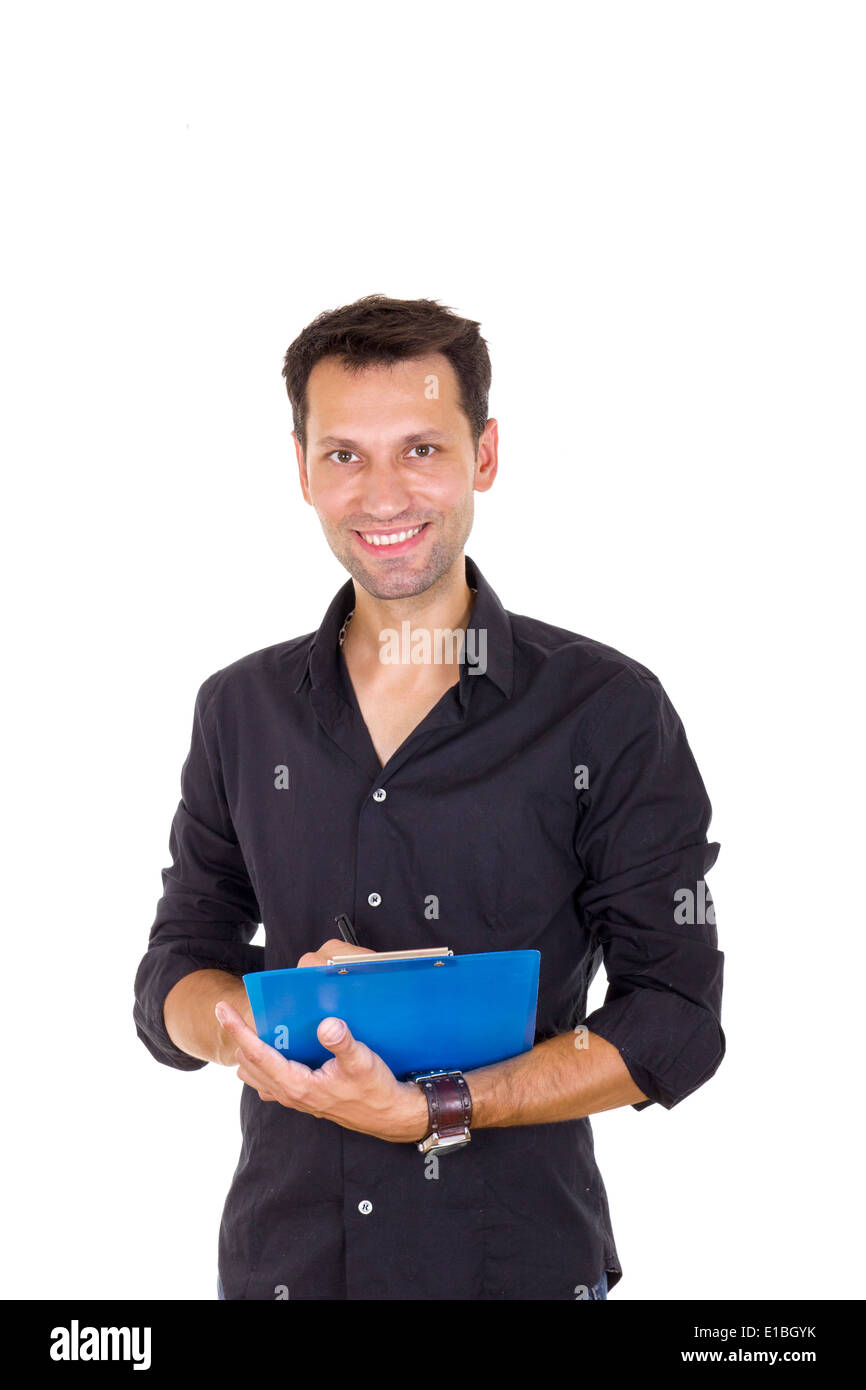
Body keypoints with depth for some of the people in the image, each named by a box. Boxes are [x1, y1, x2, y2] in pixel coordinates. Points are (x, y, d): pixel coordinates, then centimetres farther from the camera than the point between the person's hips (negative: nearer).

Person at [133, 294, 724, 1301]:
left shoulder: (610, 712, -9)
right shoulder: (241, 709, 3)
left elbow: (676, 1019, -11)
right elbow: (171, 983, 6)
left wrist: (431, 1109, -21)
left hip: (521, 1256, -2)